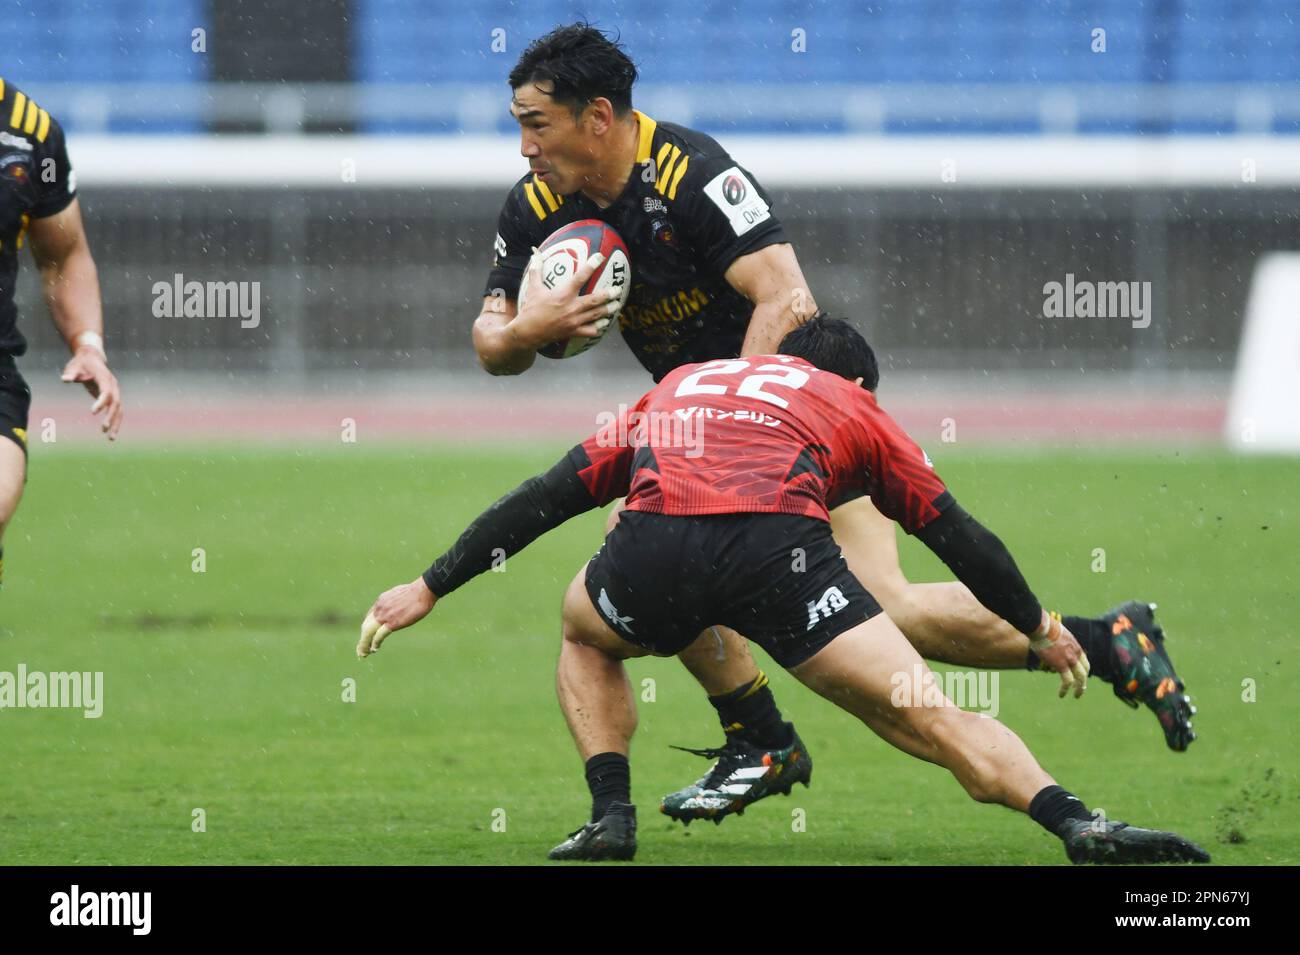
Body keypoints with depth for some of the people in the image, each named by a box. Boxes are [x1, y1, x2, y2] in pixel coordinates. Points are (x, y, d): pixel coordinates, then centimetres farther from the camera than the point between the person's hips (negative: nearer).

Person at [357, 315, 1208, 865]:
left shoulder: (676, 388, 38)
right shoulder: (854, 407, 32)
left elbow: (545, 497, 36)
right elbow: (959, 537, 32)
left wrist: (431, 587, 42)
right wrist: (1039, 628, 47)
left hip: (650, 551, 2)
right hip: (779, 546, -2)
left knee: (586, 637, 36)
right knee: (930, 718, 2)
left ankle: (611, 817, 21)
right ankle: (1079, 825, -16)